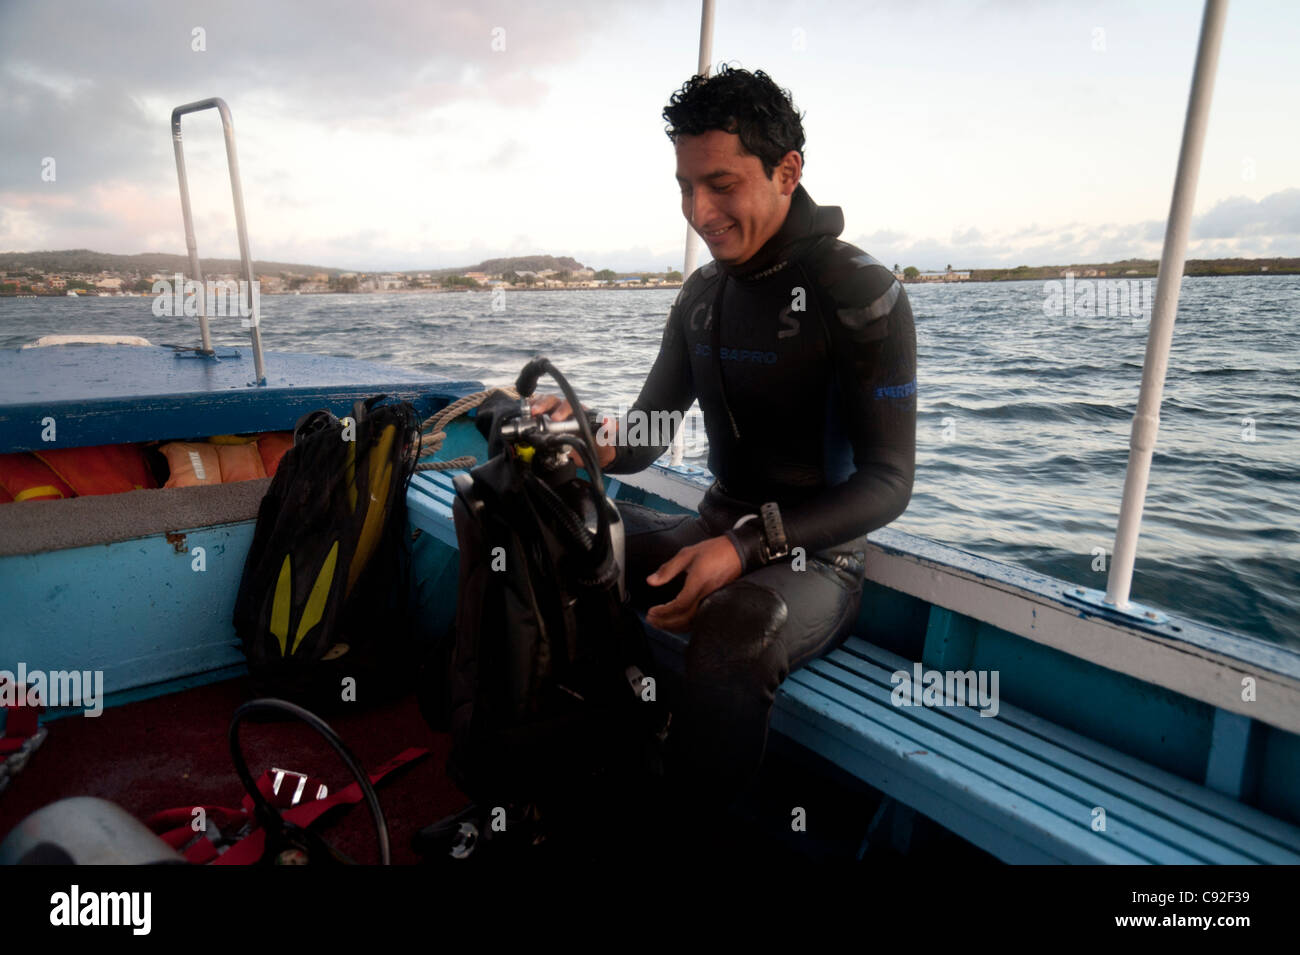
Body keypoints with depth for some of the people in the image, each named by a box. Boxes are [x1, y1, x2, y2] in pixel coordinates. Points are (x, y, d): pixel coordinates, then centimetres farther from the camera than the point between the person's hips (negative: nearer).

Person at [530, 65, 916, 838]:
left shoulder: (862, 294, -13)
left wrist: (750, 546, -29)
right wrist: (589, 440, -14)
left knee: (733, 632, -39)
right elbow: (648, 434, 10)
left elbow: (888, 483, -16)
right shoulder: (704, 292, 8)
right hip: (719, 534, 7)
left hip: (814, 555, -6)